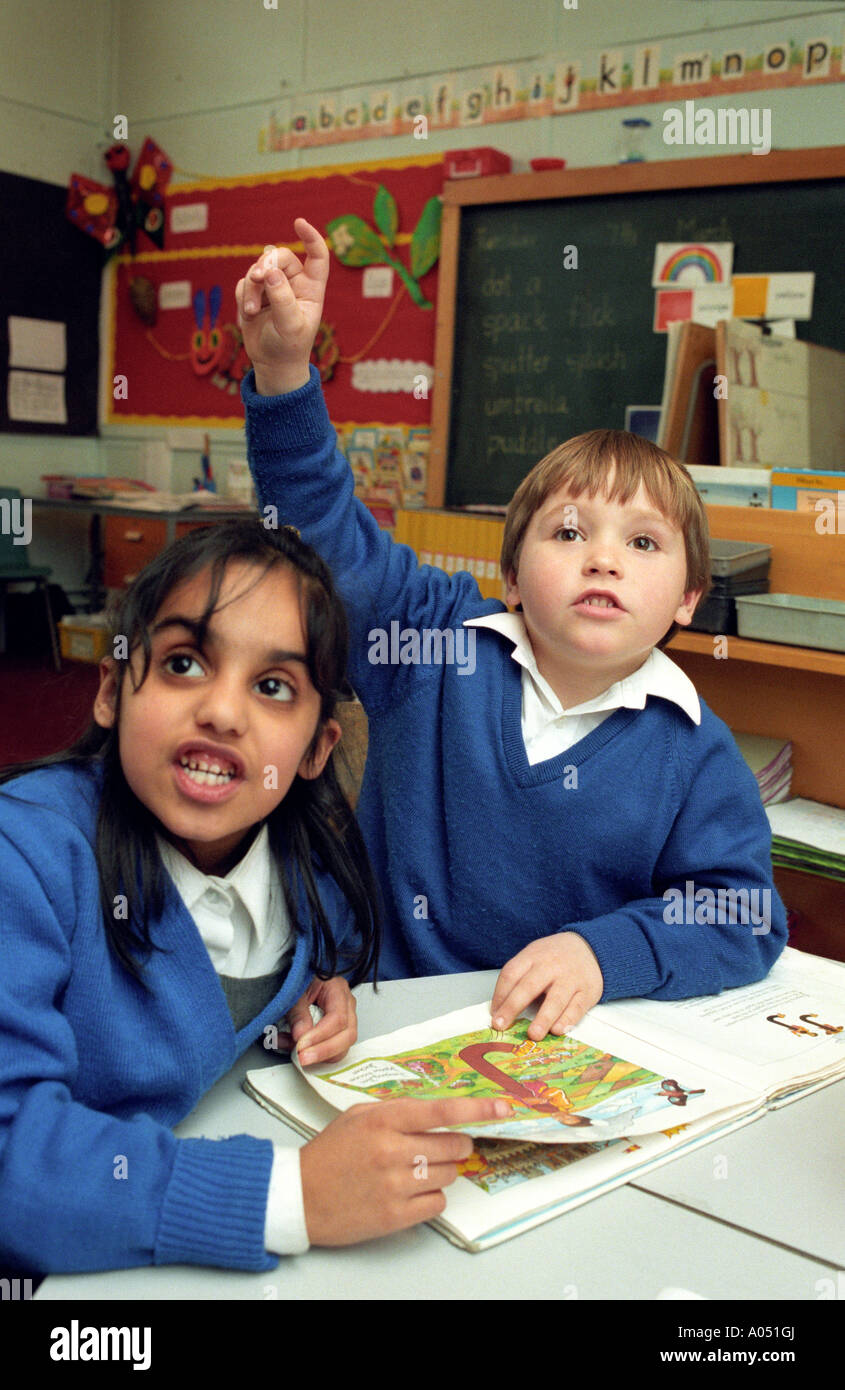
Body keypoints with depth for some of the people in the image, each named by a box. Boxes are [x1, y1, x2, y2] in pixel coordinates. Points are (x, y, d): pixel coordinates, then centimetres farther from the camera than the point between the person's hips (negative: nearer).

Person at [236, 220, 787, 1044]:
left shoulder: (693, 753, -3)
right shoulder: (435, 643, -2)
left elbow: (742, 917, -3)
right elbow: (322, 524, -3)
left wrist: (605, 951, -19)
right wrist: (283, 369, -16)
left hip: (568, 1039, 2)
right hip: (388, 1014, -1)